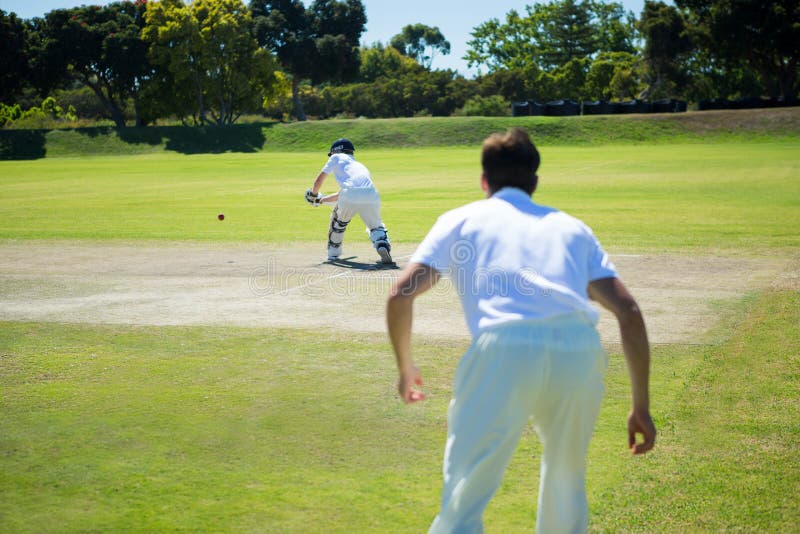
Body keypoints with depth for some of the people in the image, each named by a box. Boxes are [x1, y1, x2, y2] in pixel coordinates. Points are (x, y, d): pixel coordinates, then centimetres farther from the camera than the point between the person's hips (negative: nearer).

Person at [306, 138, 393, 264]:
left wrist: (313, 195, 44)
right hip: (371, 196, 3)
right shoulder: (360, 165, 41)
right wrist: (321, 200, 60)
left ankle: (333, 253, 36)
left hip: (349, 198, -3)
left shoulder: (337, 158, 26)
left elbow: (319, 180, 24)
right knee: (376, 226, 22)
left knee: (337, 222, 27)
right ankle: (383, 244, -8)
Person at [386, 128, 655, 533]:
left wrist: (406, 368, 25)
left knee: (465, 497, 0)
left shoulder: (462, 219, 23)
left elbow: (400, 294, 10)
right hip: (580, 349, 3)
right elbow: (629, 313, 19)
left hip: (503, 349, -3)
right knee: (567, 486, 26)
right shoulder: (571, 226, 29)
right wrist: (641, 406, 22)